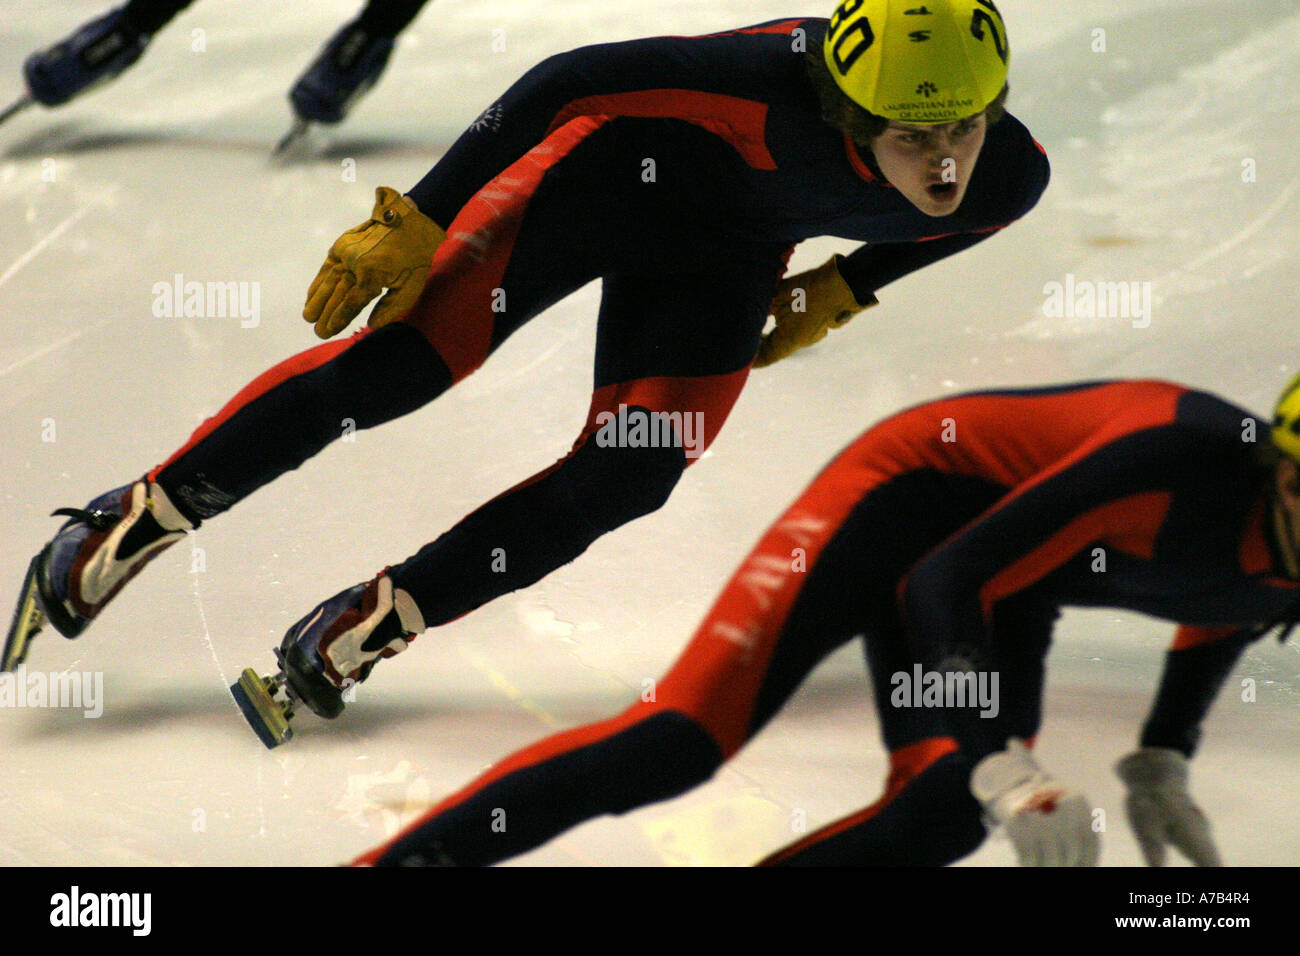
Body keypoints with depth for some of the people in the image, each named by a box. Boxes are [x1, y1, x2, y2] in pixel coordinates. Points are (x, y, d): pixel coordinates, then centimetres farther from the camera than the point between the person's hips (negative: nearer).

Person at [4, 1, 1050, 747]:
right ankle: (138, 521, 1)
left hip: (722, 250, 5)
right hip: (612, 171, -4)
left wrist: (841, 292, 6)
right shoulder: (776, 91, -40)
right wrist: (415, 222, -26)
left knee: (630, 475, -12)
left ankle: (366, 627, 1)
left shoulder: (1010, 177, -24)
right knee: (410, 356, -14)